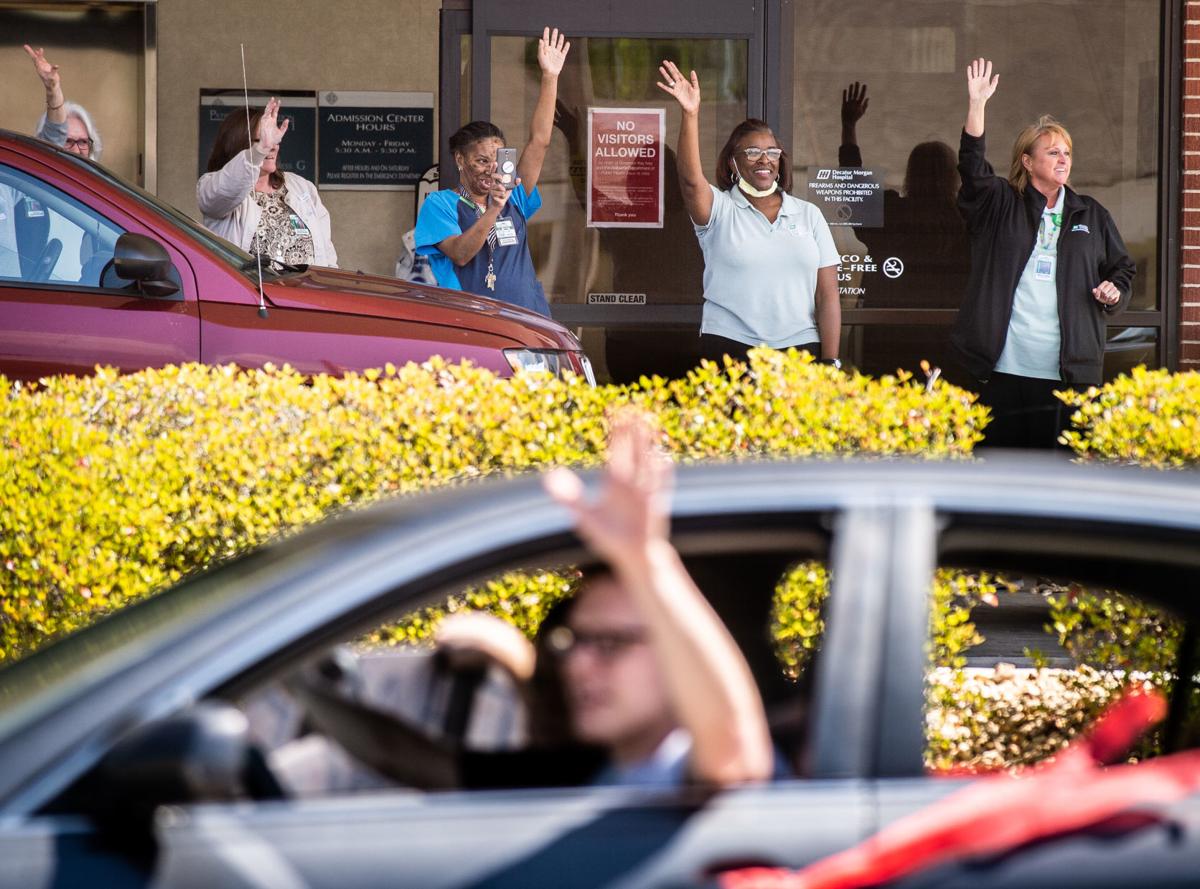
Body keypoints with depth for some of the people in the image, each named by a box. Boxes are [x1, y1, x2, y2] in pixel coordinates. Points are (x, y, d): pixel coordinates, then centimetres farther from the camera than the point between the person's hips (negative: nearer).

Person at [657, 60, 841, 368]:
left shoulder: (808, 215, 11)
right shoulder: (719, 209, 4)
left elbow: (827, 295, 8)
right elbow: (691, 180, -18)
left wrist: (830, 363, 0)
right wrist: (690, 115, -30)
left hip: (801, 351, 2)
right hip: (730, 351, -2)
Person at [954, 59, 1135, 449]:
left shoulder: (1091, 215, 15)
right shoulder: (1001, 206, 8)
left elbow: (1121, 268, 23)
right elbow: (972, 167, -9)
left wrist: (1114, 291, -1)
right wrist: (976, 104, -18)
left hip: (1067, 368, 1)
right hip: (1004, 367, -1)